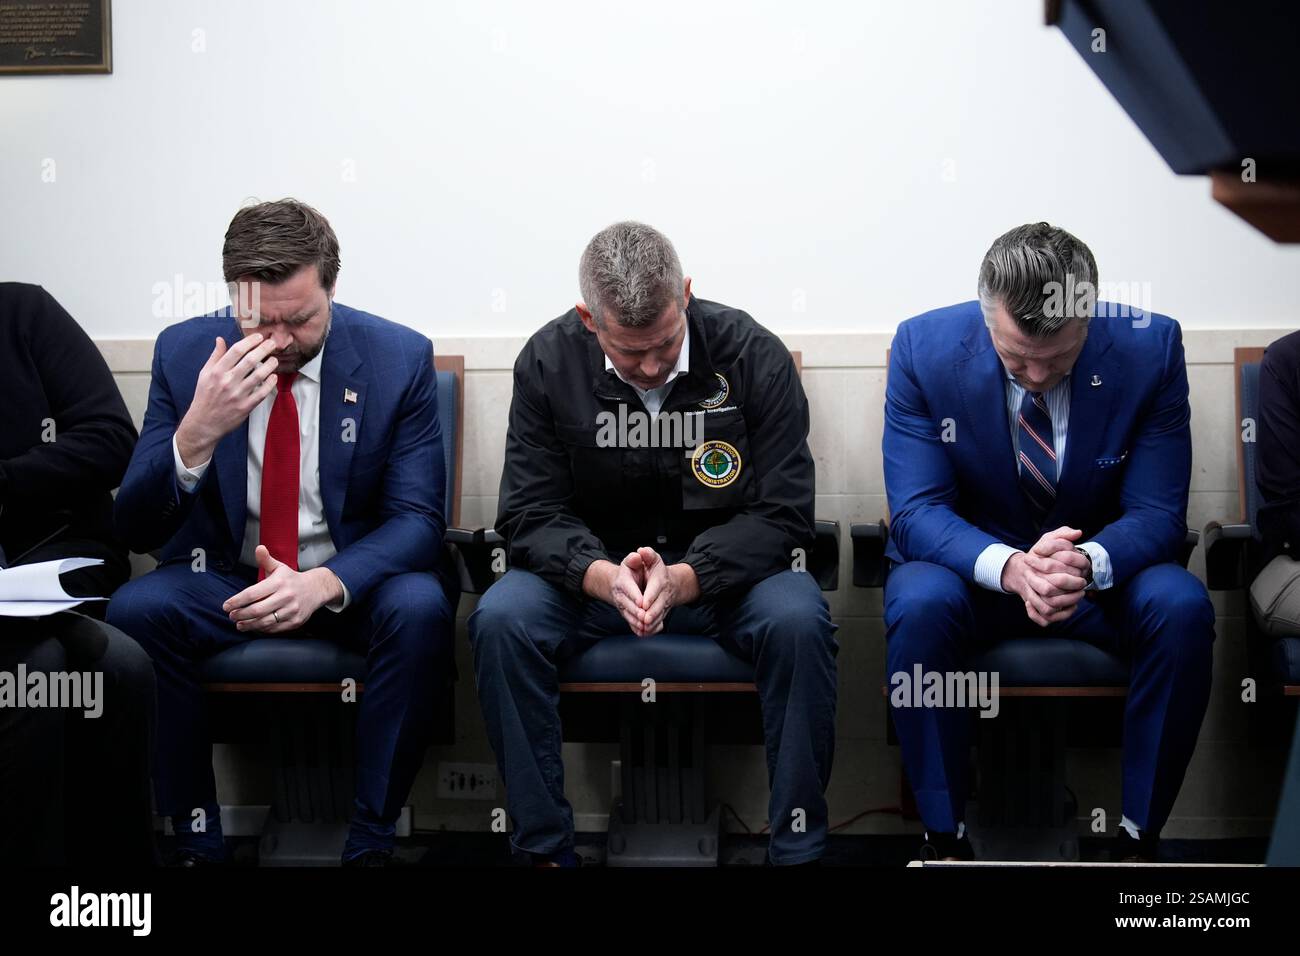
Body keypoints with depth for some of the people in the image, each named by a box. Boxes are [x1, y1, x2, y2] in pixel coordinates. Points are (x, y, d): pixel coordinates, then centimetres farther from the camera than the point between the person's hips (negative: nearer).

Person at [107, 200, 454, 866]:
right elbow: (136, 529, -8)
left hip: (352, 581, -1)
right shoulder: (184, 351, -7)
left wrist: (326, 582, -31)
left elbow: (418, 519, -10)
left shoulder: (400, 358, -10)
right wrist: (197, 433, -29)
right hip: (223, 578, 1)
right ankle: (194, 831, -12)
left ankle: (371, 837, -18)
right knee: (134, 610, -28)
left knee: (420, 608, -33)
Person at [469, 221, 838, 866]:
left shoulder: (754, 357, -12)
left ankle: (798, 849, -18)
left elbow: (781, 514, -14)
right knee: (499, 619, -28)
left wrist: (684, 578, -31)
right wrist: (603, 576, -30)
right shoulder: (549, 362, -8)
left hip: (723, 571, -1)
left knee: (798, 621, -32)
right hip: (594, 573, 1)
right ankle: (543, 849, -16)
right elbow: (530, 513, -9)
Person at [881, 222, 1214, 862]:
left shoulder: (1150, 348, -15)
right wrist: (1009, 567, -38)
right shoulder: (925, 347, -16)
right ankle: (944, 836, -16)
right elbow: (915, 511, -17)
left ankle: (1140, 835, -12)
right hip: (969, 563, -1)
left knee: (1183, 609, -30)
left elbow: (1157, 514, -13)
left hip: (1103, 566, 1)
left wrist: (1089, 562, -37)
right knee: (919, 606, -34)